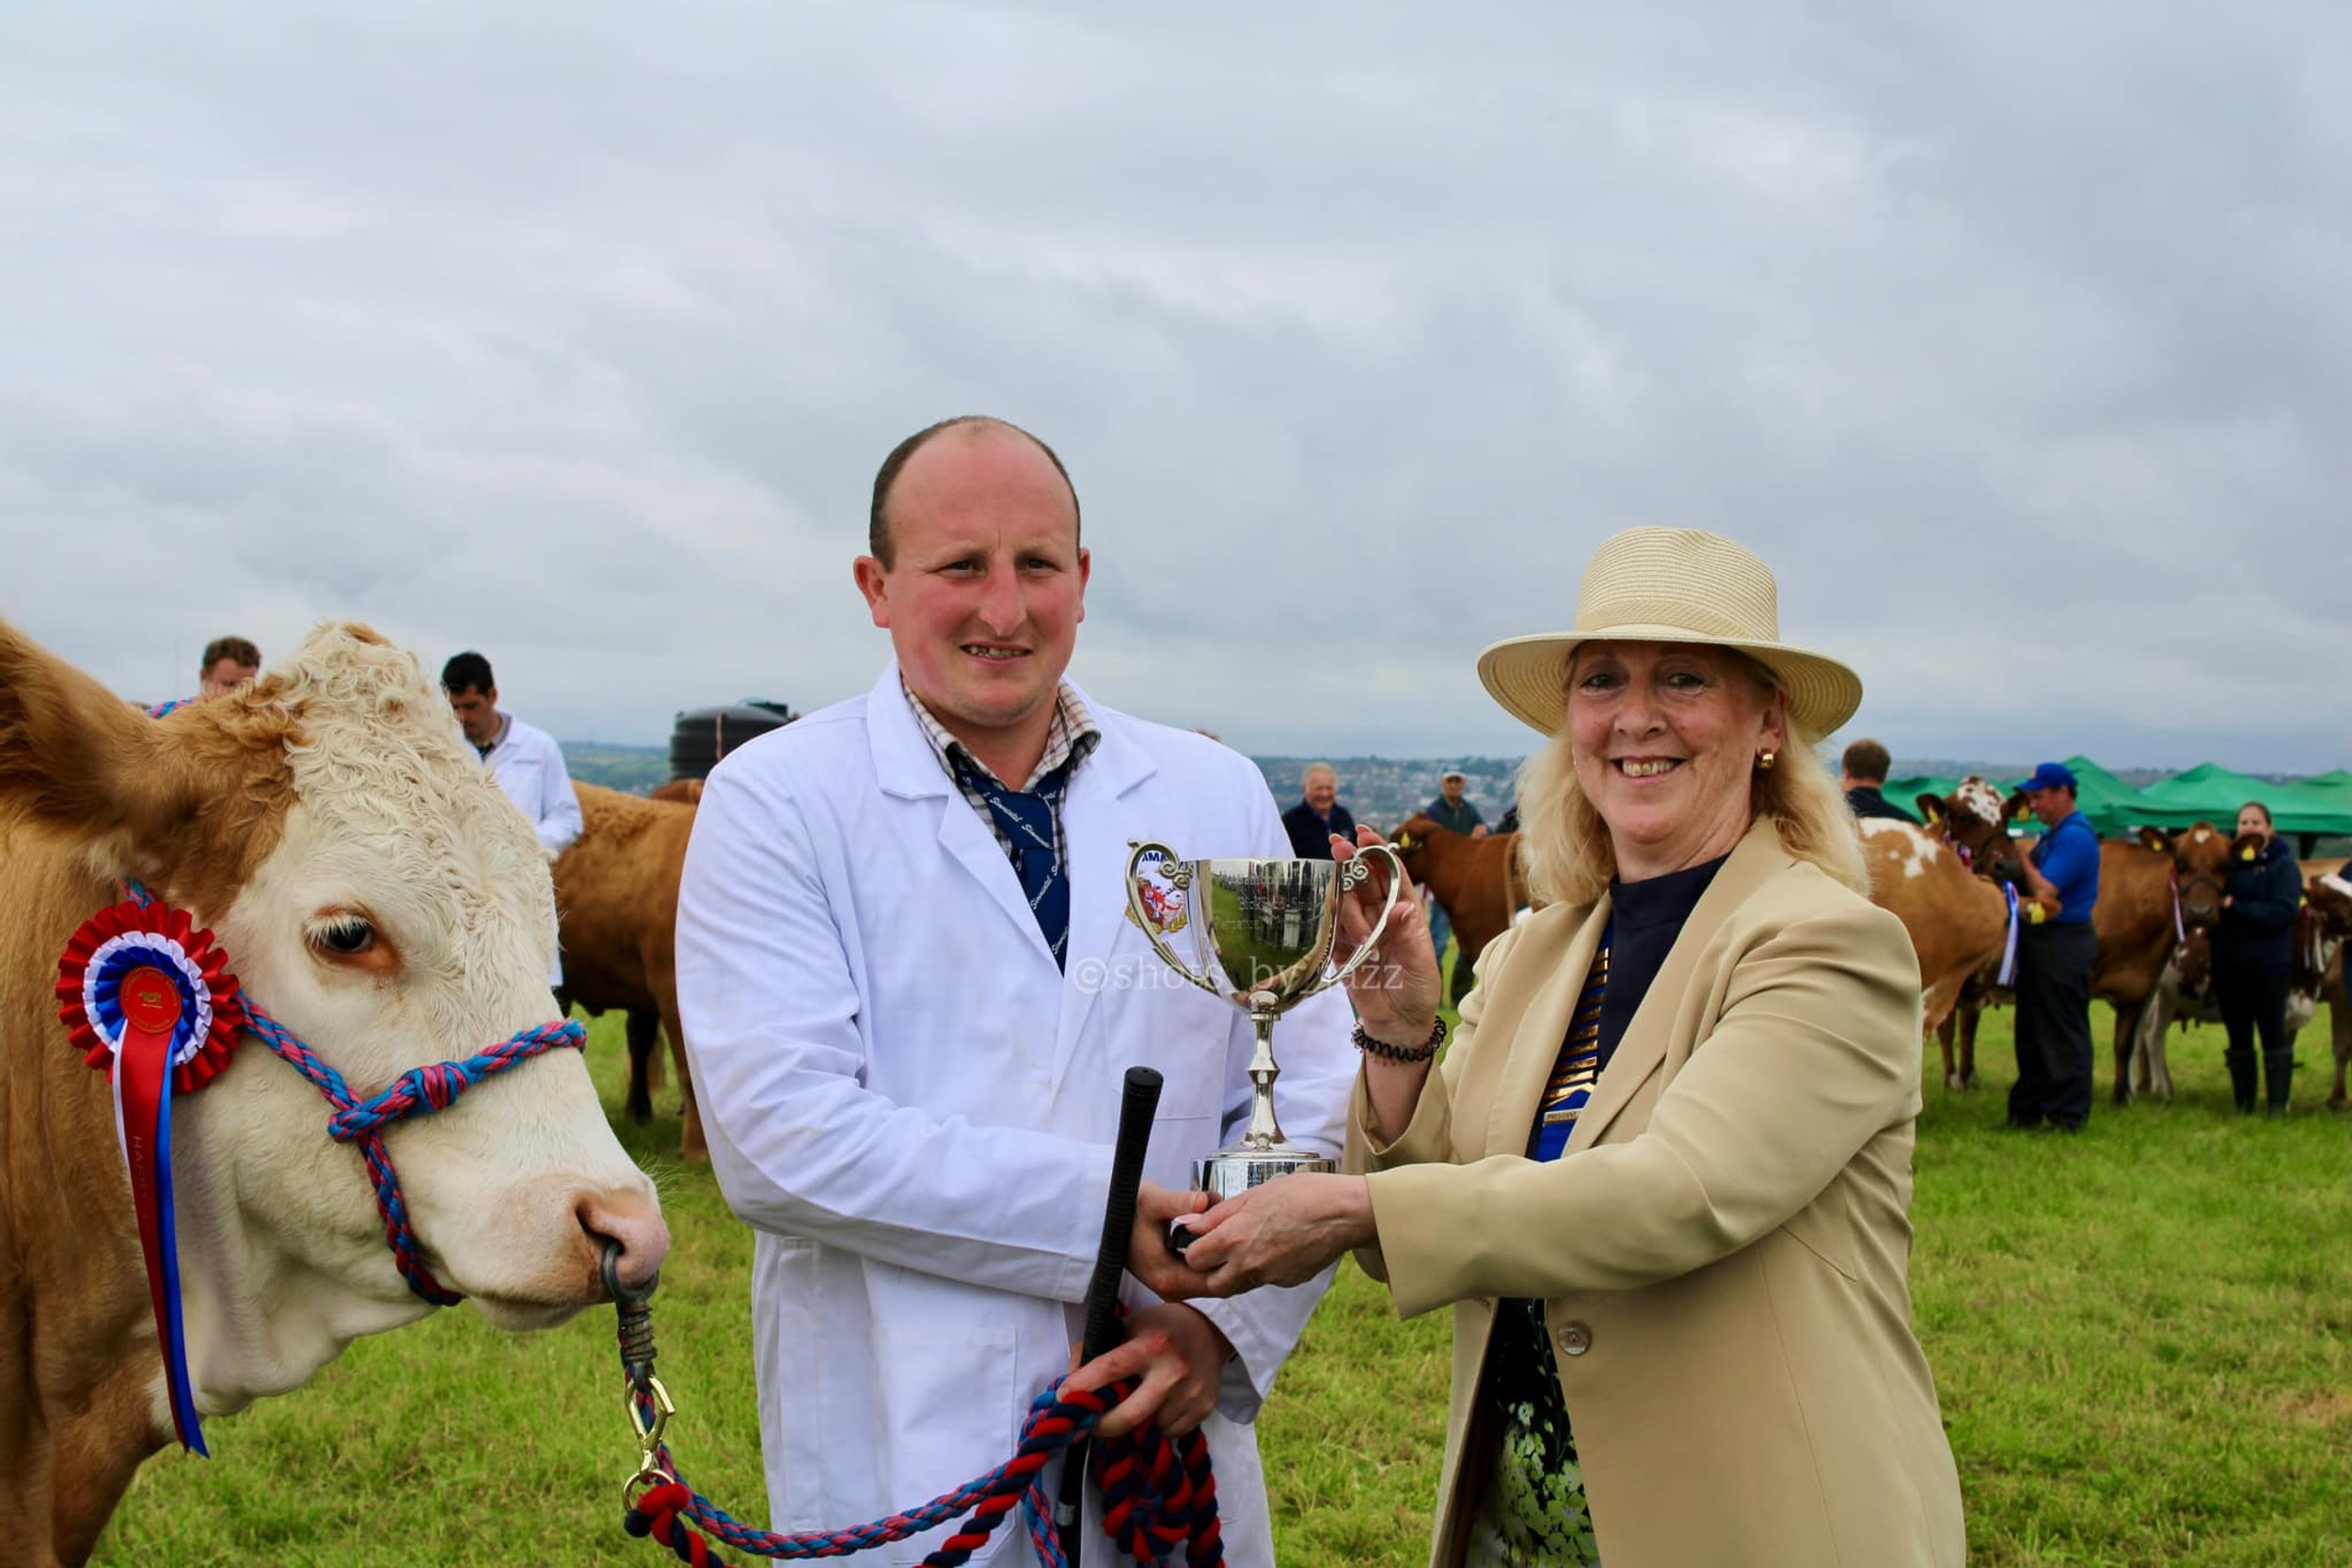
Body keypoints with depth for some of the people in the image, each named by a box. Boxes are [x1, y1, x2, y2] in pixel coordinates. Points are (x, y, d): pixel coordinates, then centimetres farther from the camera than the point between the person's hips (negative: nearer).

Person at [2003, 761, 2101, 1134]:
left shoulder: (2075, 836, -16)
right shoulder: (2054, 834, 16)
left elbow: (2044, 892, -22)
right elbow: (2034, 883, 16)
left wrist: (2021, 858, -9)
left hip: (2064, 944, -10)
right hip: (2040, 940, 10)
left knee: (2063, 1033, -4)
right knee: (2031, 1031, 14)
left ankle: (2067, 1116, 1)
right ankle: (2029, 1111, 21)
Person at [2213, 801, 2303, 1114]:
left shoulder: (2283, 865, -4)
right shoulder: (2227, 862, 11)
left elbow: (2283, 912, -17)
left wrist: (2235, 907, -21)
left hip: (2268, 966, -5)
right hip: (2228, 964, 5)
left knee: (2273, 1035, 2)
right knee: (2238, 1037, 10)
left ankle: (2277, 1105, 7)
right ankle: (2243, 1103, 17)